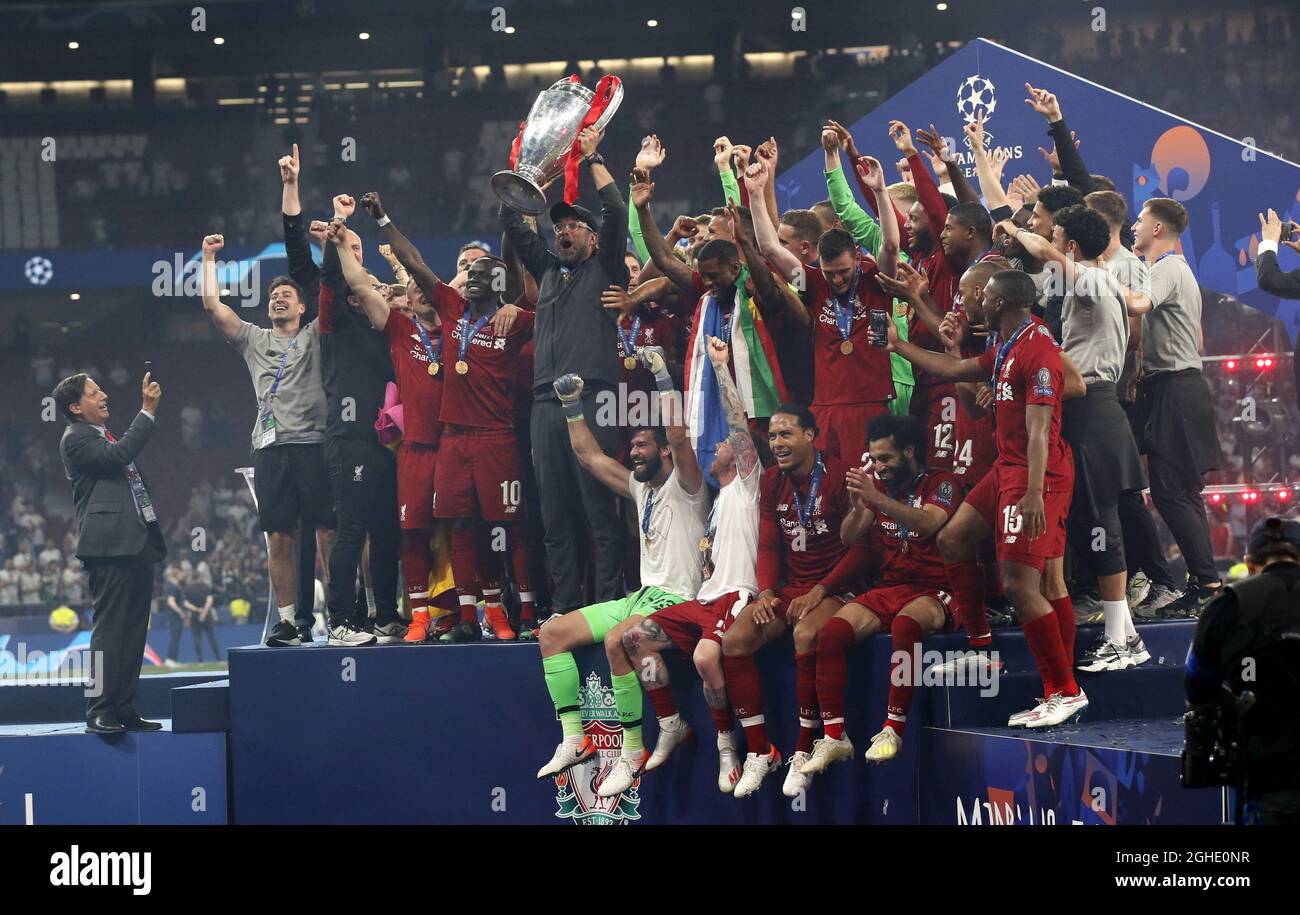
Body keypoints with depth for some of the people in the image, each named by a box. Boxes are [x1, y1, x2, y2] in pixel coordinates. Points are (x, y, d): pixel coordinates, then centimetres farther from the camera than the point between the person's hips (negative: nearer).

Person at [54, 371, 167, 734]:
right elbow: (119, 454, -21)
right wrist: (147, 411, -18)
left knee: (133, 629, 9)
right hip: (109, 544, -10)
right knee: (110, 628, -11)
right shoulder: (75, 439, -7)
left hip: (137, 544, 10)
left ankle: (124, 709, 13)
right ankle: (99, 712, -11)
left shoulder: (104, 435, 24)